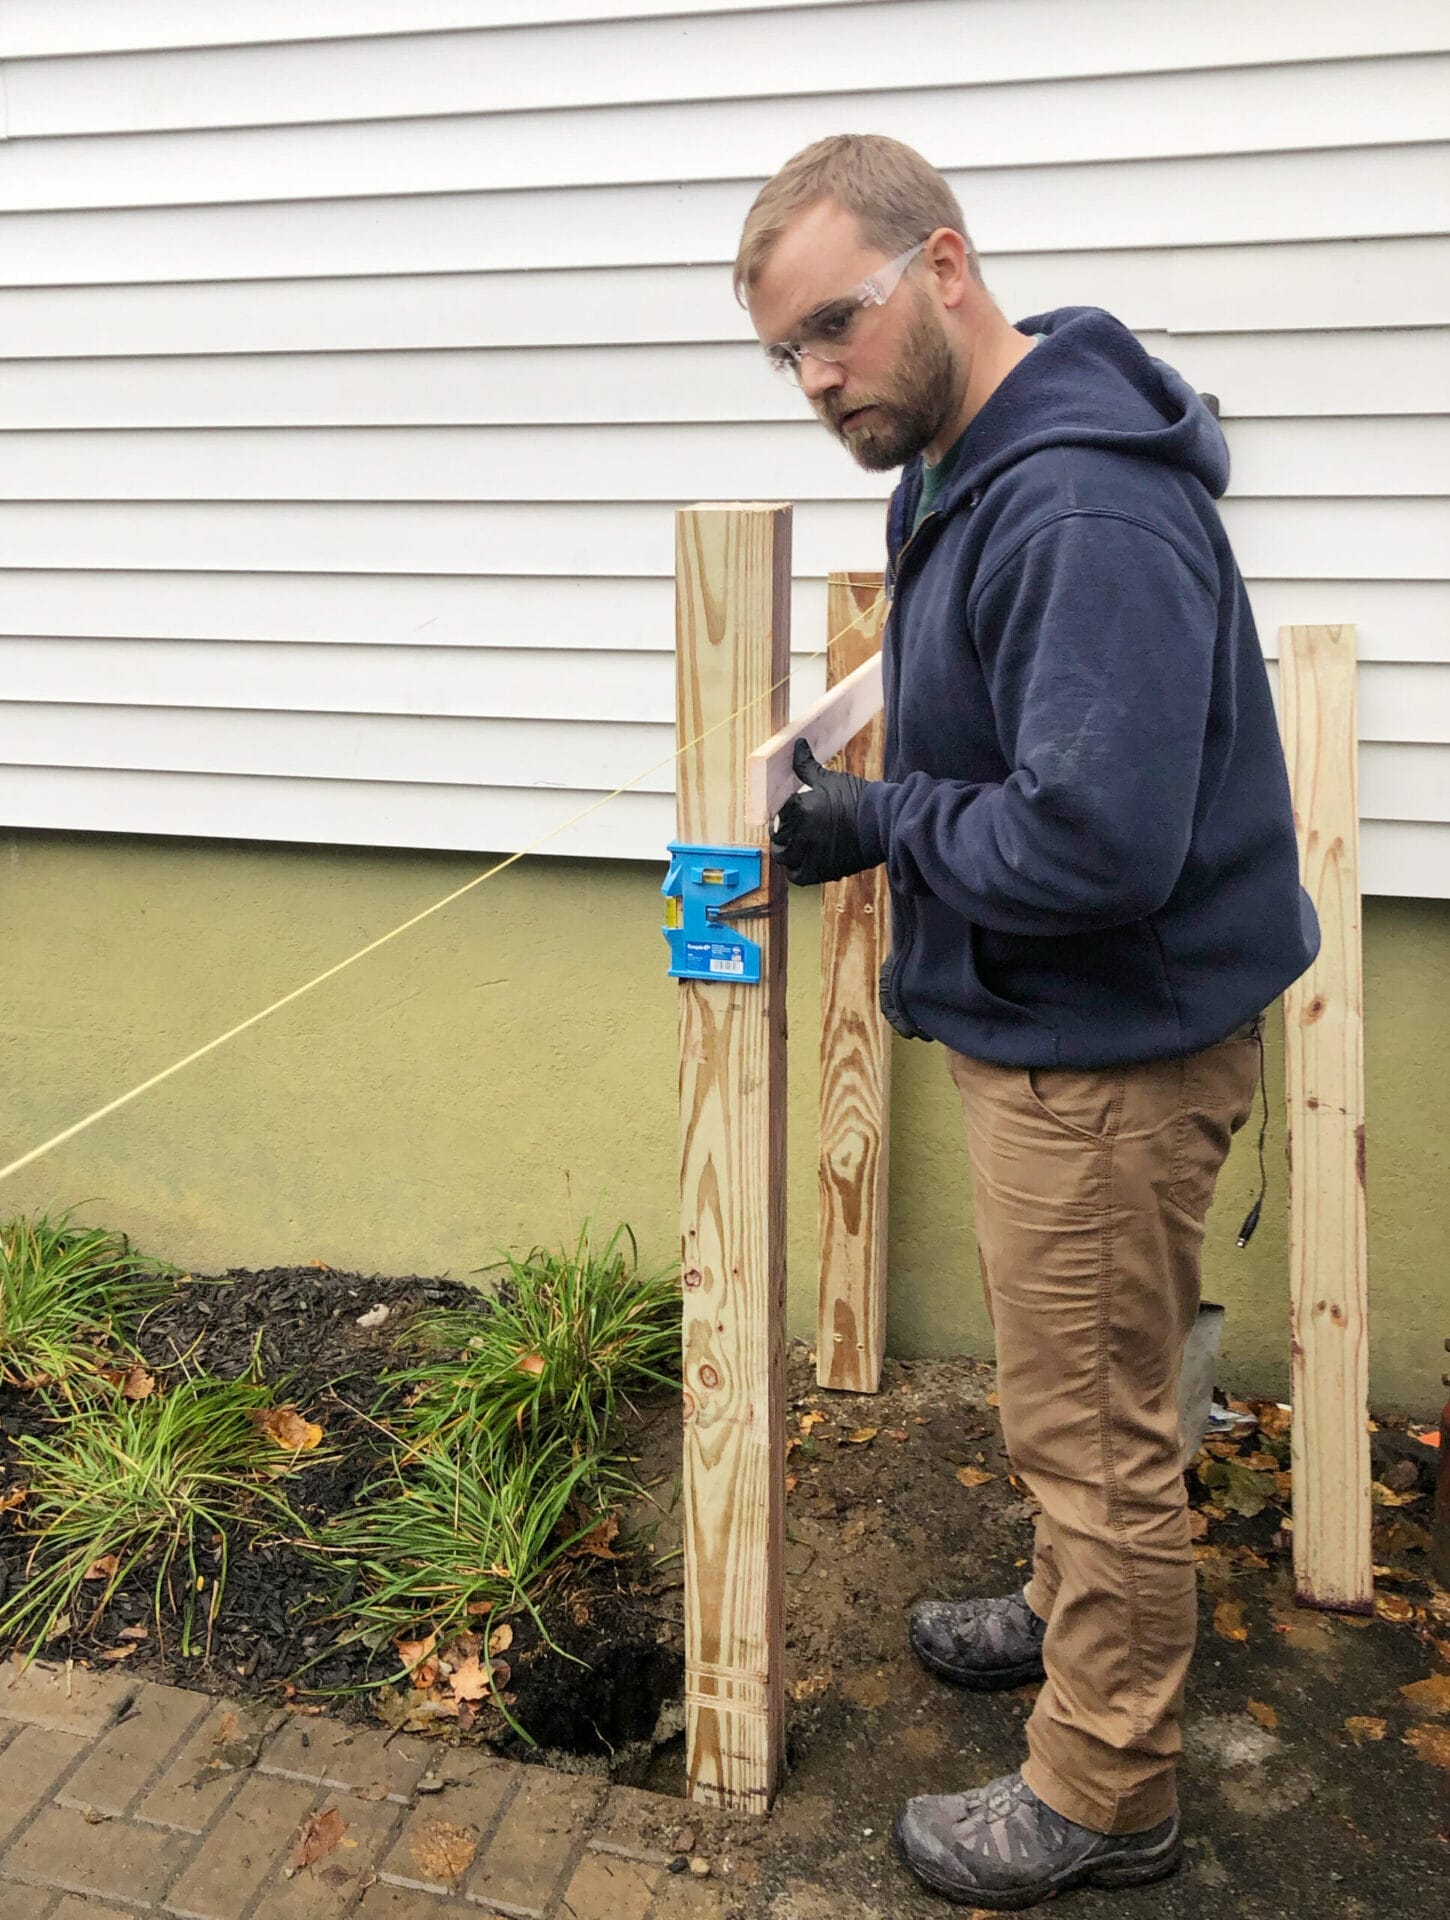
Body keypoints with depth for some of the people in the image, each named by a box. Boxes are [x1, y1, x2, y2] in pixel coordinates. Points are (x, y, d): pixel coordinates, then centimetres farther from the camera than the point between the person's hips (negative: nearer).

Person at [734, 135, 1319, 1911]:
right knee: (1070, 1399, 26)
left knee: (1089, 1420, 6)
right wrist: (848, 805, 3)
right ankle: (1083, 1617, 49)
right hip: (1038, 1027, 10)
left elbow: (1093, 842, -32)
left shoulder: (1091, 511, -26)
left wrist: (879, 823, -18)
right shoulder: (956, 469, 8)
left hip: (1107, 1047, -10)